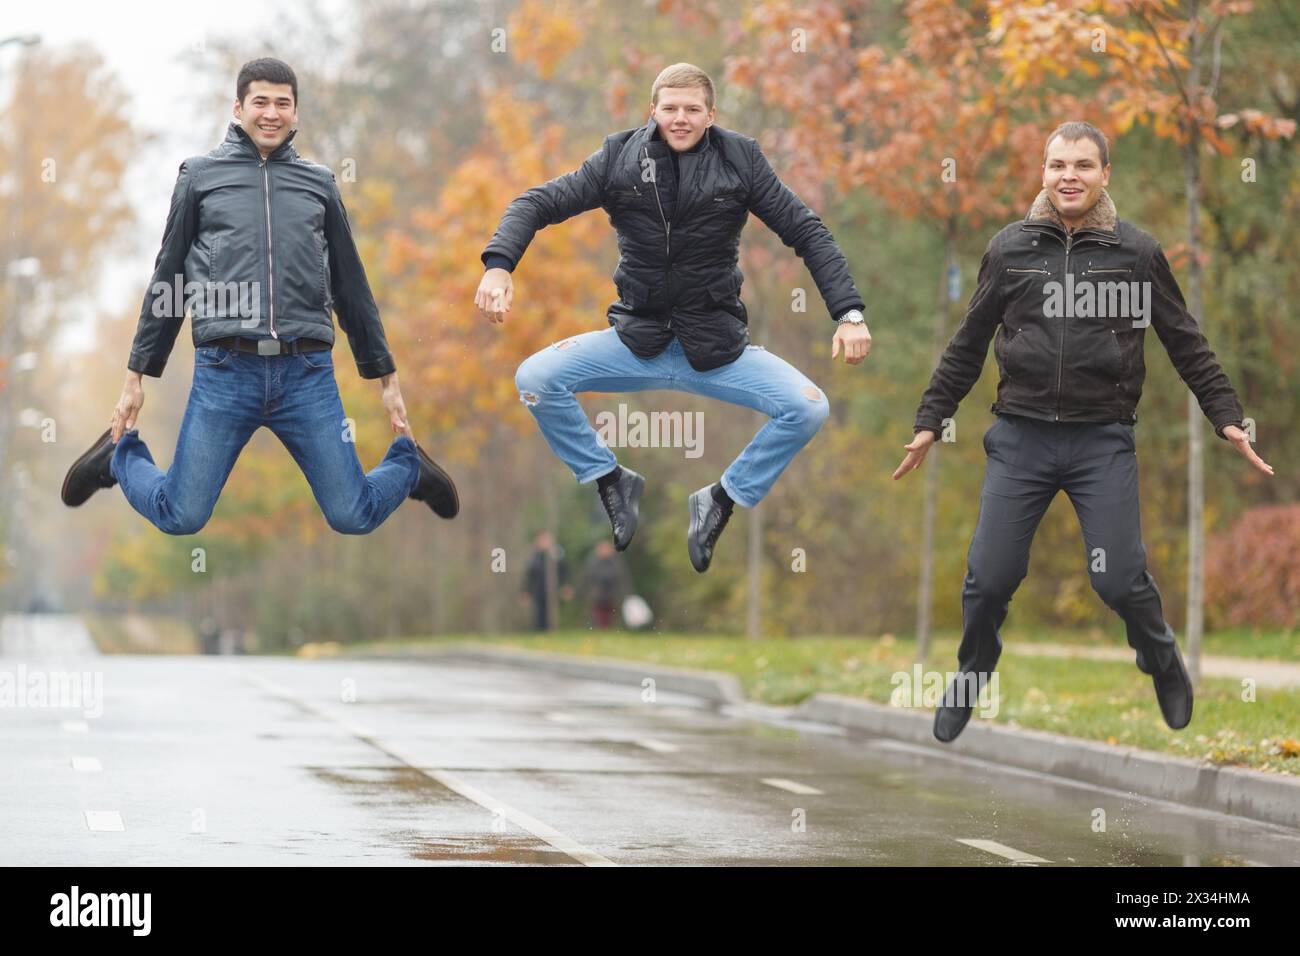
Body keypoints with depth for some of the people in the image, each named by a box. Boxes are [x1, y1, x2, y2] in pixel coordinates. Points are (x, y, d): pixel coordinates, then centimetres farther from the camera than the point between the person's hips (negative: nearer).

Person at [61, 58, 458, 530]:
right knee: (180, 519, -4)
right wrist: (136, 375, 11)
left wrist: (387, 376, 17)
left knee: (354, 518, -2)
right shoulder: (201, 175, 11)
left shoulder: (318, 182, 15)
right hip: (224, 371, -1)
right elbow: (167, 279, 13)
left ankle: (408, 463, 31)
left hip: (308, 372, 1)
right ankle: (120, 456, 28)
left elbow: (351, 284, 19)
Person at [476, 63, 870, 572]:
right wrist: (498, 265, -23)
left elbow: (808, 233, -1)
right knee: (535, 379, -21)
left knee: (807, 408, -21)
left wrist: (848, 314, -12)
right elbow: (537, 204, -4)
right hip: (636, 340, 0)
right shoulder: (620, 157, -3)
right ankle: (612, 481, 3)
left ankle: (719, 501, 2)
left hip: (716, 347, 0)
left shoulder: (740, 159, -4)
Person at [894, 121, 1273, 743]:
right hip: (1020, 436, 1)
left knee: (1120, 580, -8)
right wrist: (930, 421, 12)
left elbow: (1187, 344, 8)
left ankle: (1162, 661, 24)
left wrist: (1227, 417, 2)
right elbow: (968, 345, 13)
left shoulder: (1138, 252, 2)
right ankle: (971, 676, 27)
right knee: (989, 579, -1)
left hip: (1104, 441, -1)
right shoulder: (1009, 249, 5)